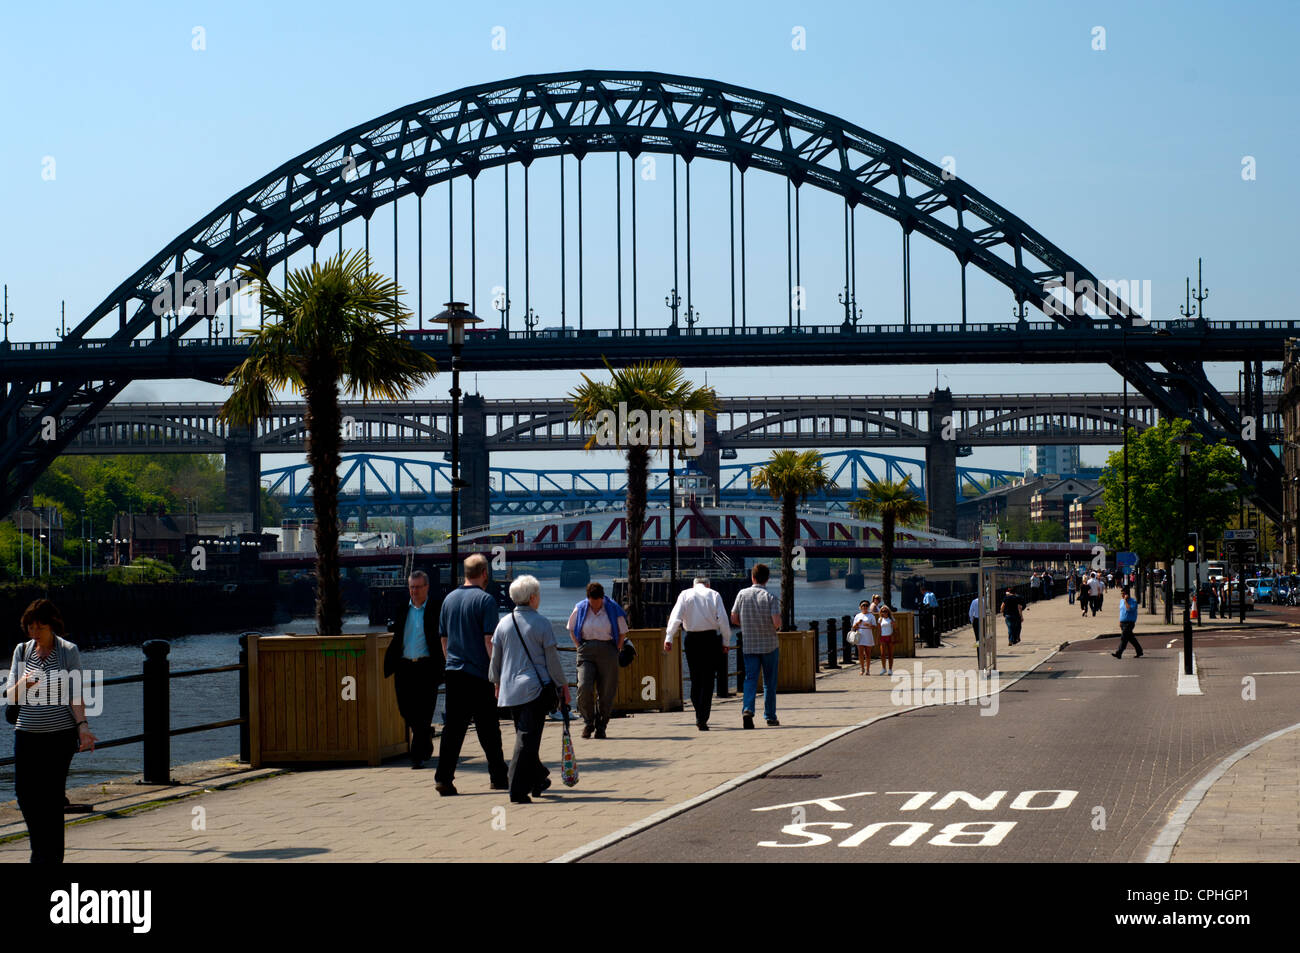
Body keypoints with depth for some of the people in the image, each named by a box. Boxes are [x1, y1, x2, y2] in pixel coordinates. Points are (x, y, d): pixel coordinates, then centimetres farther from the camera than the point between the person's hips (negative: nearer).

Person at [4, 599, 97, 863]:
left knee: (51, 797, -3)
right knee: (24, 792, 1)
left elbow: (75, 696, -3)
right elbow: (11, 696, 4)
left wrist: (82, 726, -16)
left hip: (60, 733, -3)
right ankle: (39, 844, 24)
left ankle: (51, 856, 8)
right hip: (27, 732, 3)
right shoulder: (22, 650, 6)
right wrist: (21, 686, -18)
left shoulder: (69, 651, -3)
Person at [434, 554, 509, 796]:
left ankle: (443, 778, -3)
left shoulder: (449, 599, 10)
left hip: (453, 673, 5)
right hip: (479, 675, -5)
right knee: (488, 729, 4)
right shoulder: (485, 600, -9)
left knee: (452, 728, 5)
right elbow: (489, 640, -13)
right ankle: (498, 777, 13)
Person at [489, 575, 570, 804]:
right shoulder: (541, 623, -7)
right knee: (528, 739, -6)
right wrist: (562, 684, 5)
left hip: (510, 689, 5)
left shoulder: (504, 623, 6)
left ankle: (538, 780, 32)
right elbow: (552, 658, -5)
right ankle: (518, 791, -11)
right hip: (535, 687, -5)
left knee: (524, 735, 18)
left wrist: (496, 682, 25)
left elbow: (495, 657, 12)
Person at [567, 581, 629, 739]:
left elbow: (622, 632, 9)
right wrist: (580, 647, 6)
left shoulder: (613, 609, -1)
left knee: (606, 691, -1)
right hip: (586, 652, 1)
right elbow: (571, 630, 16)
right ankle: (588, 722, 3)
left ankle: (601, 726, 12)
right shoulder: (580, 609, 2)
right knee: (584, 687, -15)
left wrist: (616, 650, 1)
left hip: (607, 651, 0)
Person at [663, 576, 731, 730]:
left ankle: (699, 716, 12)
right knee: (708, 680, 1)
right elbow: (723, 620, -1)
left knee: (695, 679, 12)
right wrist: (726, 641, 4)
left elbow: (675, 617, -5)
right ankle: (702, 719, -7)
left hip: (691, 638, 1)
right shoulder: (714, 595, 5)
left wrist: (669, 638, -9)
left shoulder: (685, 594, 6)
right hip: (710, 638, -1)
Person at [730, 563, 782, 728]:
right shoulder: (770, 597, -9)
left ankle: (747, 709, -24)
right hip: (769, 644, -1)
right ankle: (770, 717, 17)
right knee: (769, 682, 11)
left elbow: (734, 619, 2)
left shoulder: (742, 594, -1)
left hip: (749, 645, 1)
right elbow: (777, 622, -18)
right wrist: (778, 625, 6)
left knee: (750, 679, -1)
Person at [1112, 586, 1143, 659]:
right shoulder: (1121, 601, 13)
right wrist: (1120, 622, 23)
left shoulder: (1133, 601, -11)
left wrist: (1125, 600, -22)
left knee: (1123, 637, -15)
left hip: (1129, 622, -8)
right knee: (1131, 638, 14)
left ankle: (1118, 653, -20)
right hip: (1123, 623, 8)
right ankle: (1139, 651, 25)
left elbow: (1129, 609, -28)